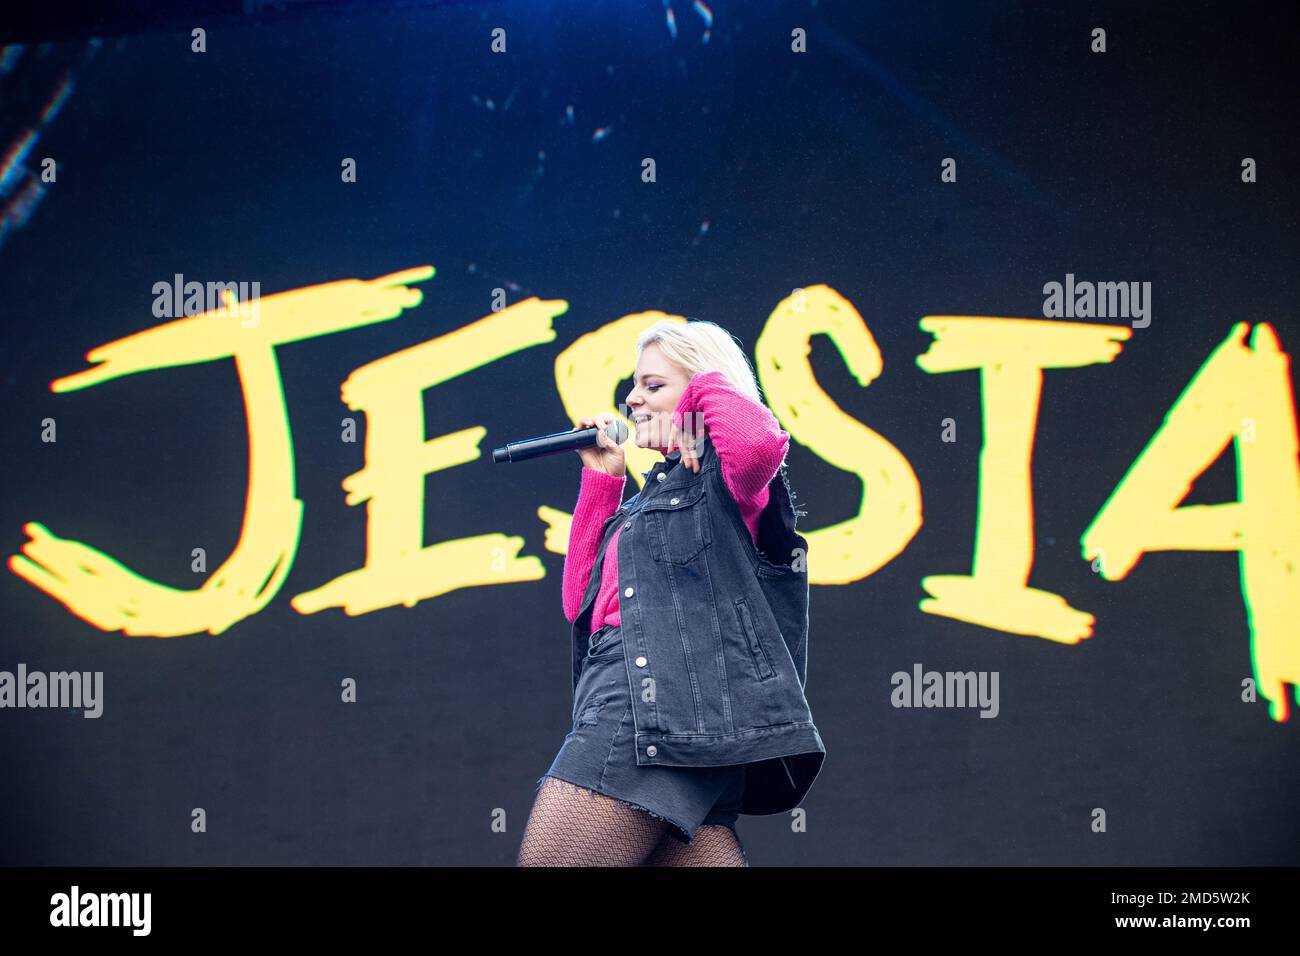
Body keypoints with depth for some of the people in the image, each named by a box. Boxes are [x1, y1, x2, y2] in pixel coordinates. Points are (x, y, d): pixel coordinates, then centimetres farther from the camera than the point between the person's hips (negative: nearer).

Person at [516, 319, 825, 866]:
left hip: (665, 702, -9)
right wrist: (601, 480, 21)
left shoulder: (723, 475, 2)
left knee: (544, 861, -11)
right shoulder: (652, 496, 28)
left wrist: (707, 389, -5)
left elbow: (759, 441, -25)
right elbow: (580, 602, 20)